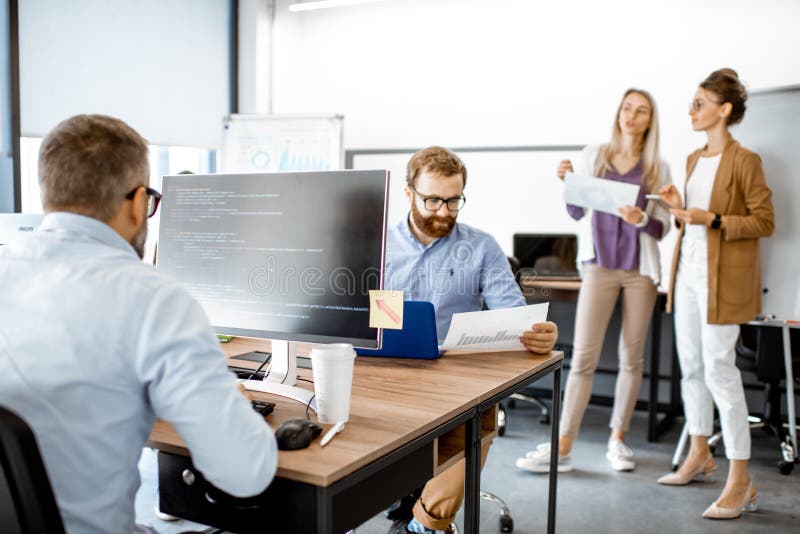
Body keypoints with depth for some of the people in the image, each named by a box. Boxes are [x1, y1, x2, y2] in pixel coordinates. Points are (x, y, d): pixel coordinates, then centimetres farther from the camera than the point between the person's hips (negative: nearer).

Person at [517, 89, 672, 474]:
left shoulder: (658, 168, 6)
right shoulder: (593, 155, 7)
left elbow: (663, 227, 4)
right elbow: (577, 213, 11)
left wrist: (641, 219, -16)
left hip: (640, 269, 1)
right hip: (600, 265, -1)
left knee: (632, 356, 5)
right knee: (583, 356, -6)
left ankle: (618, 439, 18)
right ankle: (563, 447, -4)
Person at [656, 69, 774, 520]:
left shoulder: (744, 161, -9)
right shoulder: (694, 160, 14)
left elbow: (765, 222, -10)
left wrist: (712, 220, -20)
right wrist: (680, 209, 2)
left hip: (724, 277, -8)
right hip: (688, 270, 8)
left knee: (719, 369, -8)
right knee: (691, 365, 13)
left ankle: (741, 482, 1)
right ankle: (700, 455, 30)